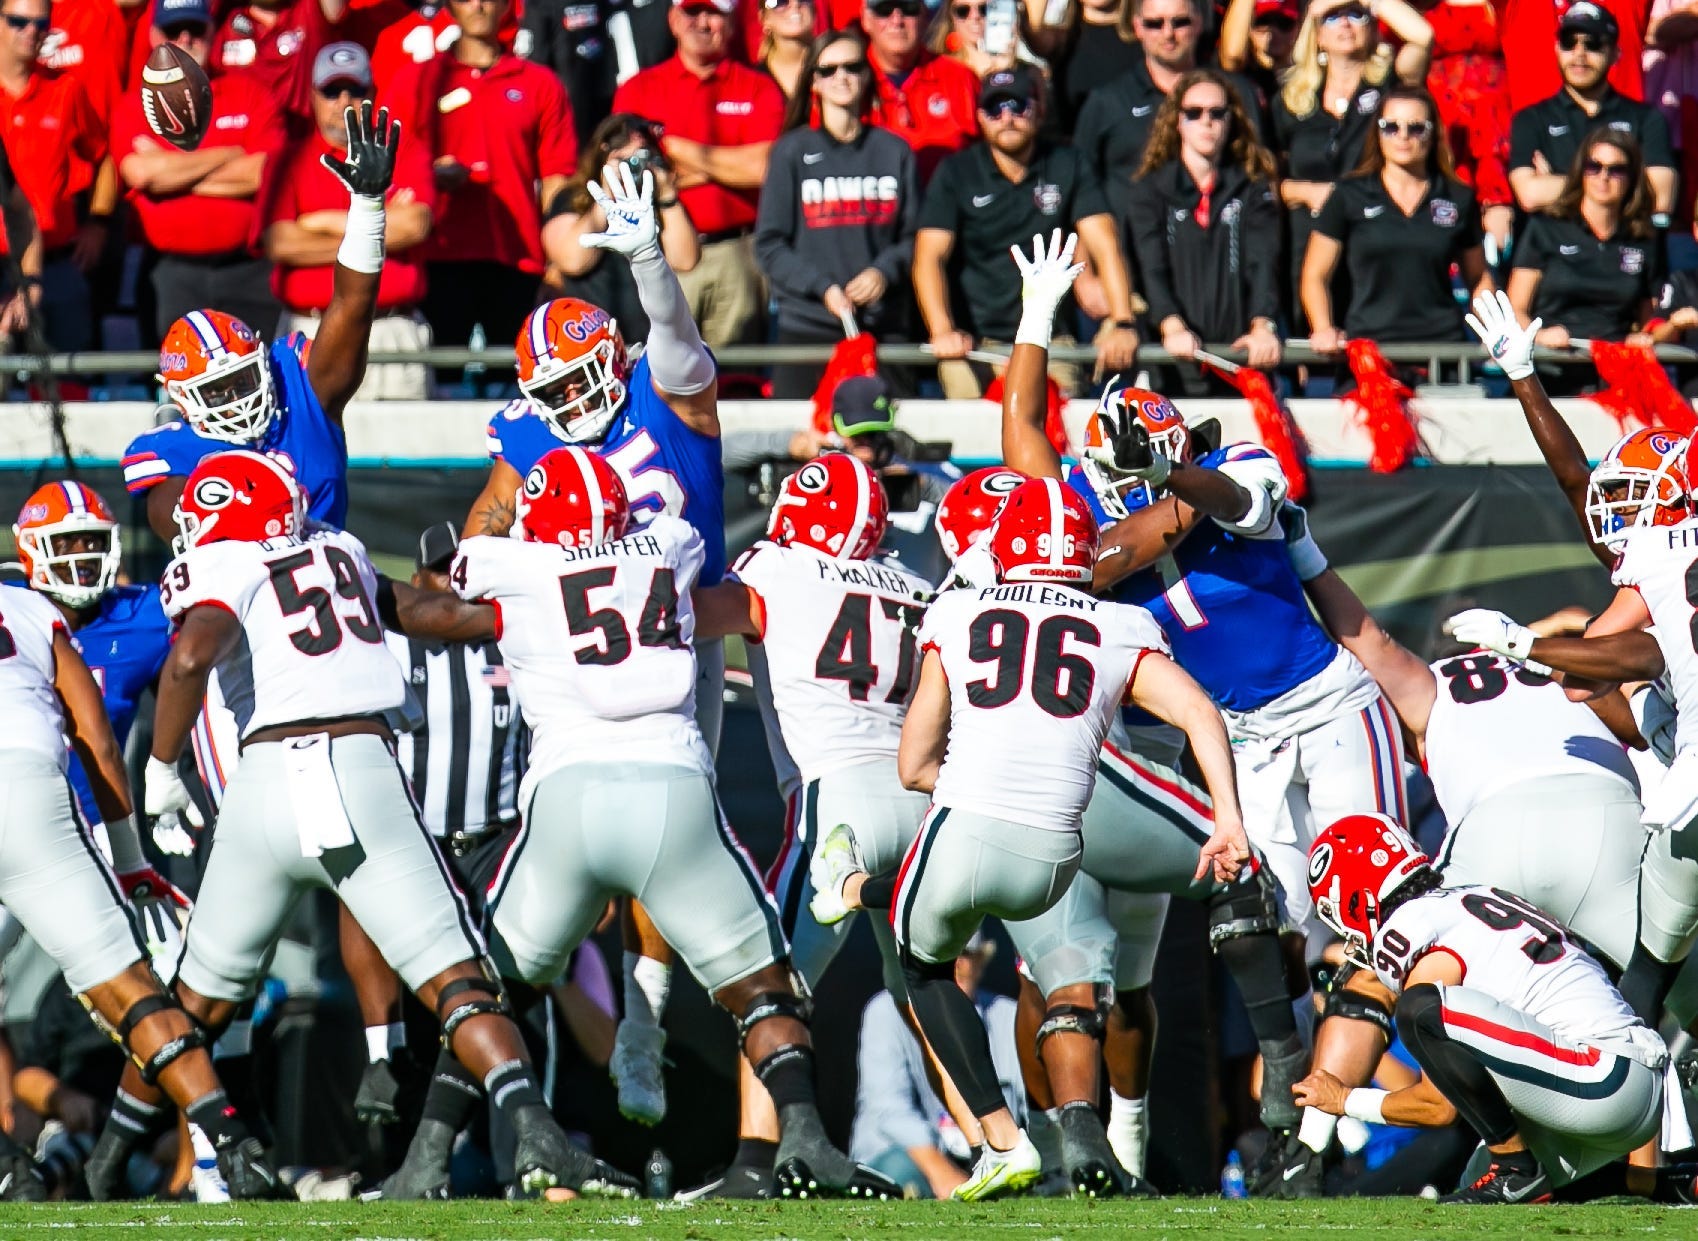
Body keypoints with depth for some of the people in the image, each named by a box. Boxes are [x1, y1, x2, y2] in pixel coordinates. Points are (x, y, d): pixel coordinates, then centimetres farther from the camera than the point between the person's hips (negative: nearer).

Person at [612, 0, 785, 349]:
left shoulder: (759, 90, 10)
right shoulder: (638, 90, 10)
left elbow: (762, 167, -5)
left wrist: (679, 149, 0)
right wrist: (722, 165, -2)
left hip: (736, 256, 0)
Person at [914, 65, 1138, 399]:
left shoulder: (1067, 167, 8)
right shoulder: (956, 174, 4)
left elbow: (1104, 247, -1)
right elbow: (929, 258, -5)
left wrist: (1122, 325, -16)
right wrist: (942, 332, -23)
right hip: (975, 340, -1)